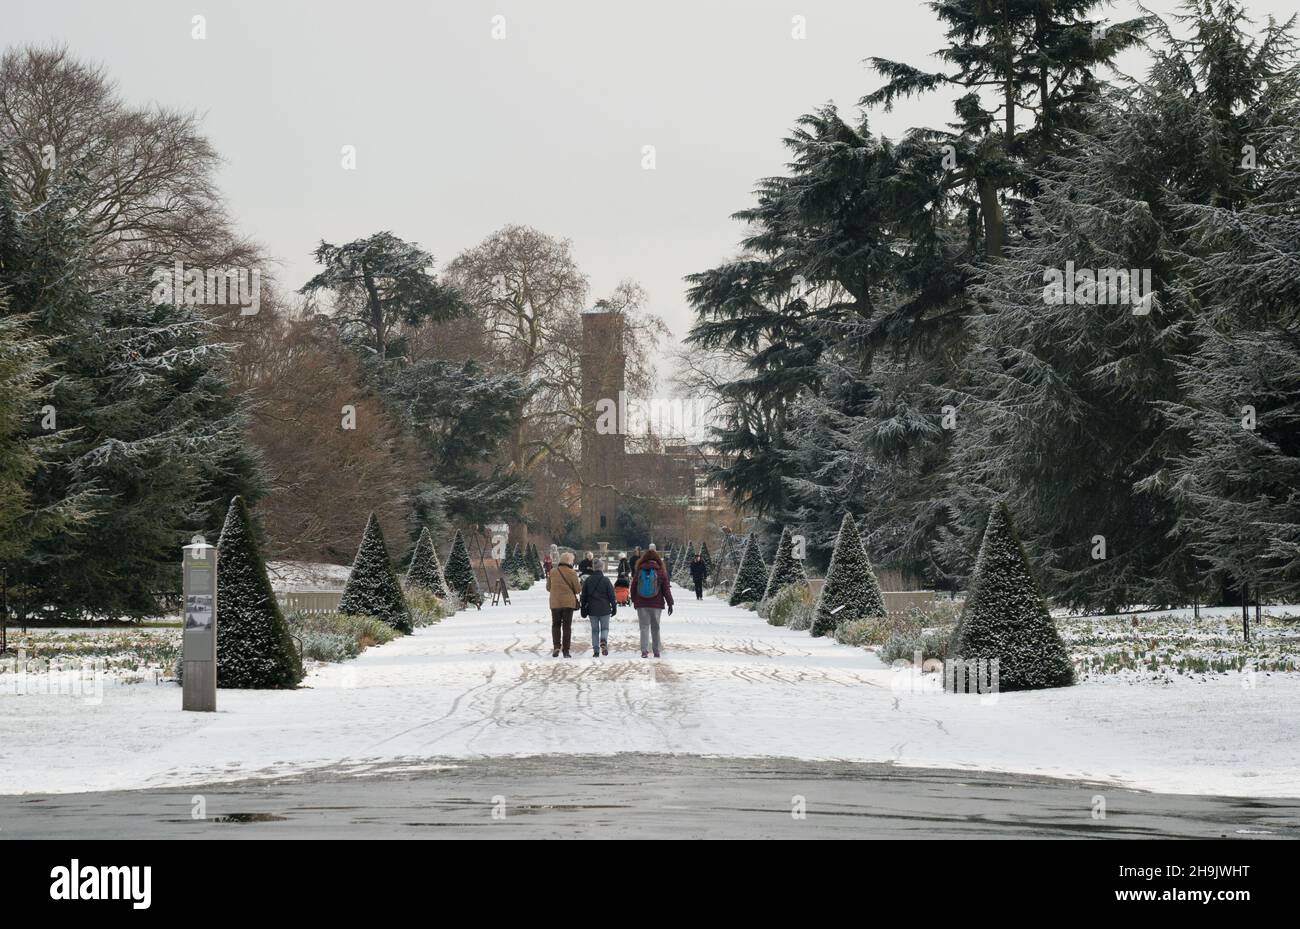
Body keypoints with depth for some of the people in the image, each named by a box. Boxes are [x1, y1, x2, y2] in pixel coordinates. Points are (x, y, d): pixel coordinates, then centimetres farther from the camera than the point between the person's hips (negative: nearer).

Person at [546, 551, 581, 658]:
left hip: (555, 603, 2)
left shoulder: (553, 572, 1)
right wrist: (581, 584, 16)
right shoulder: (572, 573, -9)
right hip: (568, 603, -2)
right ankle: (565, 650, 5)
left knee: (556, 625, 12)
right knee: (567, 626, 6)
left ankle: (556, 646, -6)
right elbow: (577, 589, -5)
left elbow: (548, 587, 10)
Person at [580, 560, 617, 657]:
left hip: (592, 610, 2)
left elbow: (583, 596, 8)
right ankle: (603, 640, -23)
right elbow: (612, 595, -3)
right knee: (605, 628, 9)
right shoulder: (605, 580, -5)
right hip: (604, 609, -2)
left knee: (594, 630, 9)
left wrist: (583, 609, 15)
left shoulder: (587, 580, 3)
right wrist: (614, 607, 7)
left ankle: (596, 651, 3)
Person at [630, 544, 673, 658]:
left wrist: (634, 601, 21)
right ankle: (656, 651, 15)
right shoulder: (661, 572, -4)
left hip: (641, 604, 0)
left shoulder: (639, 571, 0)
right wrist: (670, 603, 6)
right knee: (655, 628, 10)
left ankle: (644, 650, -14)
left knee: (644, 627, 1)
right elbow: (666, 589, -1)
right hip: (656, 604, 0)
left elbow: (633, 588, 8)